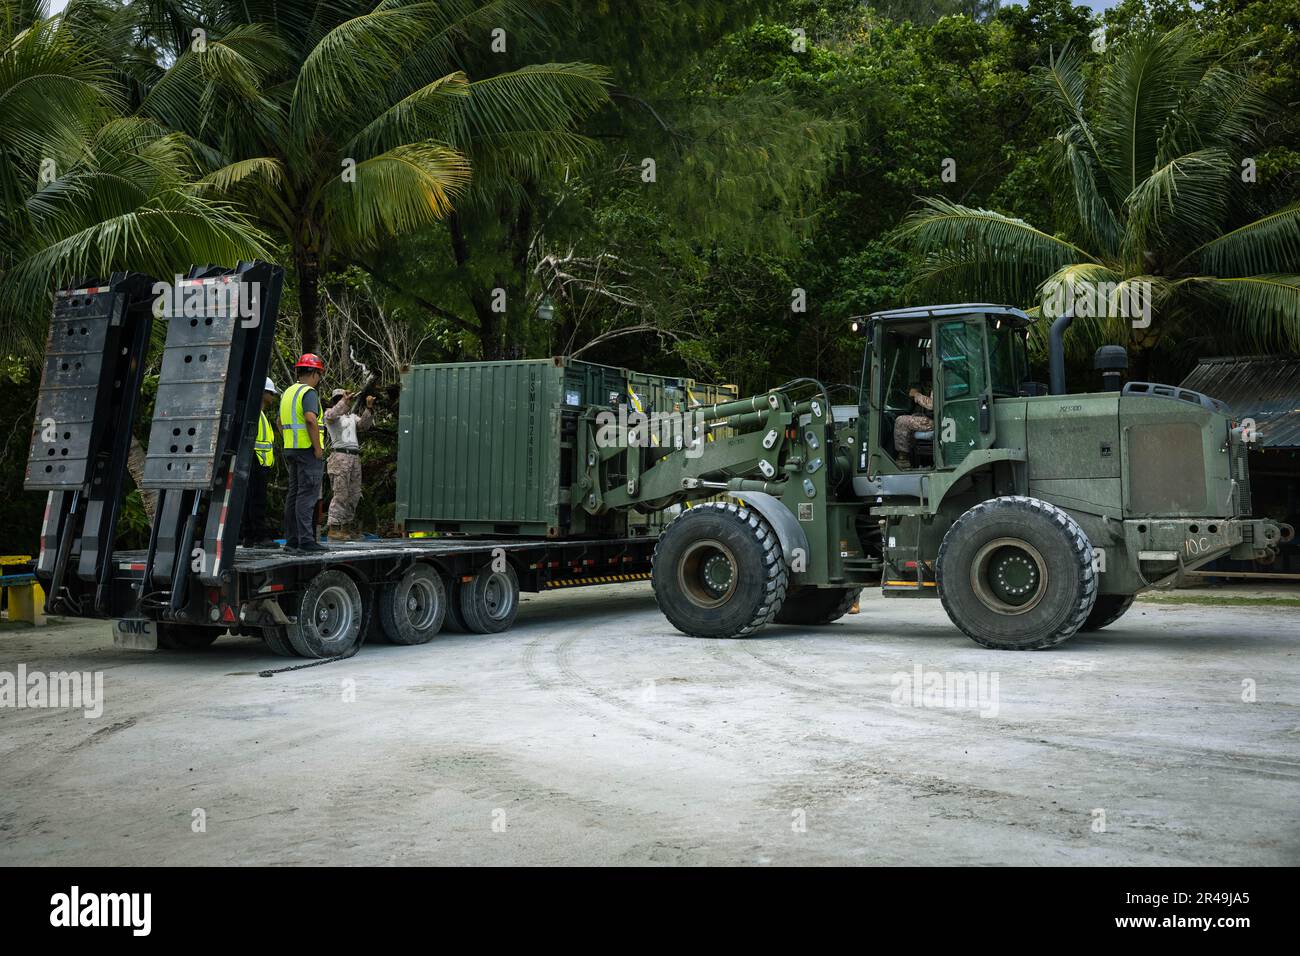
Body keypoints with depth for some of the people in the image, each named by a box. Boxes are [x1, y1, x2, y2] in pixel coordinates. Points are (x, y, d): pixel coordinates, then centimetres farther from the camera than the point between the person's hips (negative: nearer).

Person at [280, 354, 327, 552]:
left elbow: (280, 423, 23)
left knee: (294, 494, 10)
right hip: (307, 449, -9)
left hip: (291, 448, 9)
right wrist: (318, 447, -19)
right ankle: (306, 540, -14)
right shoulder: (308, 392, -11)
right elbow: (311, 419, -24)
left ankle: (291, 540, 13)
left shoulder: (288, 392, 18)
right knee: (307, 495, -10)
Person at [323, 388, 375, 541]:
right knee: (340, 494, -12)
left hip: (355, 458, 7)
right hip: (340, 455, -7)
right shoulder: (330, 413, 6)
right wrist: (345, 402, -23)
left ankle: (347, 526, 12)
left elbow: (364, 425, 8)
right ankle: (333, 528, -12)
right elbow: (331, 416, -17)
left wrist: (369, 408, -3)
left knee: (354, 495, 6)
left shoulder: (352, 416, 23)